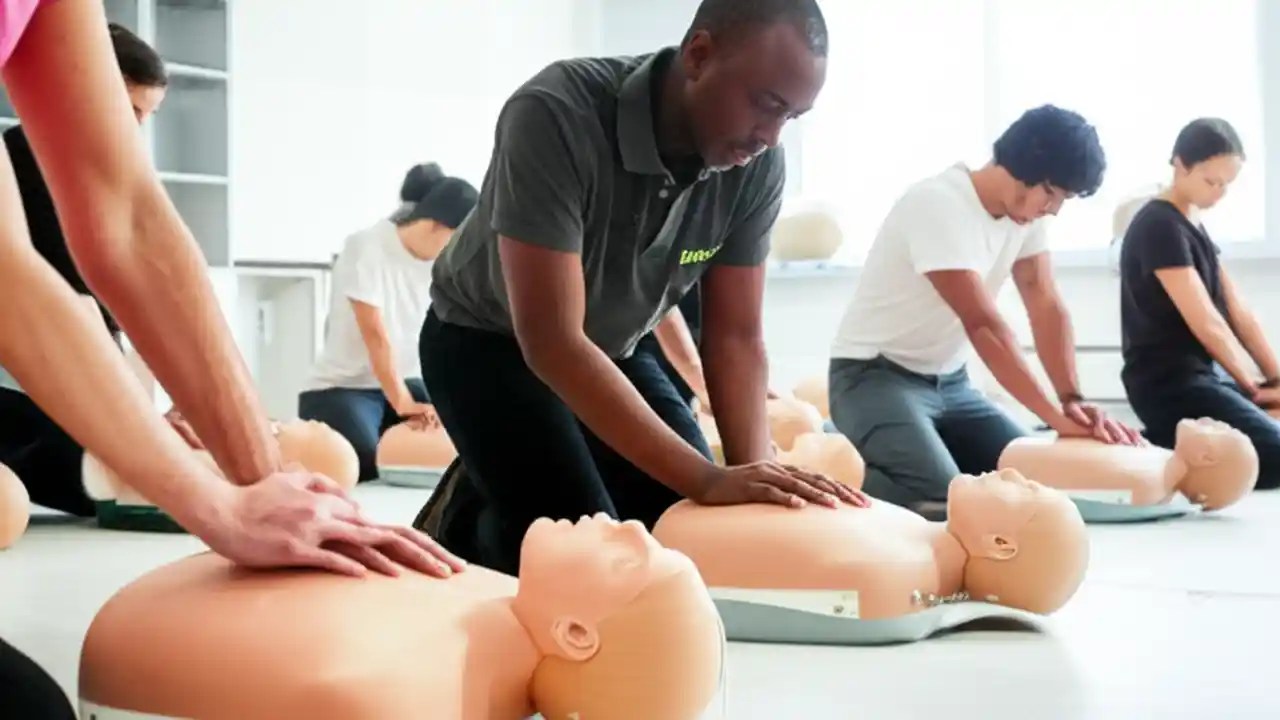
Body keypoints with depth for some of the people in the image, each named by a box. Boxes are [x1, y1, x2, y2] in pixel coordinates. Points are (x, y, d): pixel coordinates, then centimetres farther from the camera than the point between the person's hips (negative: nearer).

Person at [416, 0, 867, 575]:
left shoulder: (757, 165, -19)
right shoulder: (557, 115, -36)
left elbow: (735, 337, -12)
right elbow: (552, 340, -39)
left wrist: (757, 475, -29)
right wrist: (705, 478, -43)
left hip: (610, 349, 6)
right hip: (486, 341, -5)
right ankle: (467, 518, 11)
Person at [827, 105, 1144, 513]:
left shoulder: (1025, 208, 1)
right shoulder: (939, 205, -24)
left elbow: (1047, 308, -4)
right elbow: (982, 325, -29)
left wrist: (1073, 401, -19)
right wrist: (1058, 418, -33)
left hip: (949, 381, 9)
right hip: (876, 375, -9)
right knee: (938, 491, -30)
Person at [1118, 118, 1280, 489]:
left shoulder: (1192, 224, 16)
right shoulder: (1159, 226, -14)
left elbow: (1238, 312, 11)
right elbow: (1206, 323, -16)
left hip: (1203, 373, 10)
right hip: (1171, 382, -10)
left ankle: (1168, 448, 6)